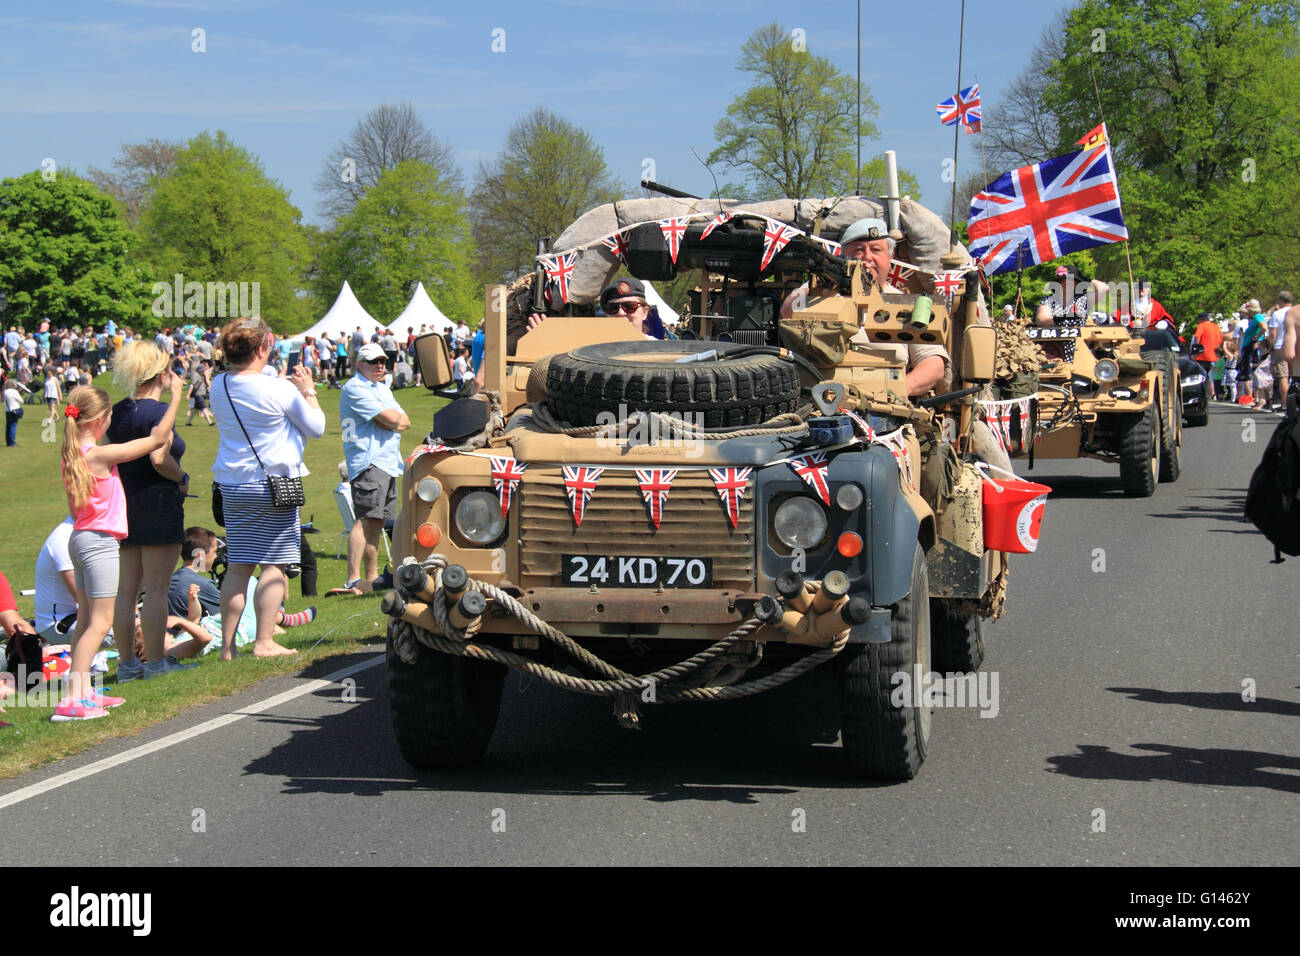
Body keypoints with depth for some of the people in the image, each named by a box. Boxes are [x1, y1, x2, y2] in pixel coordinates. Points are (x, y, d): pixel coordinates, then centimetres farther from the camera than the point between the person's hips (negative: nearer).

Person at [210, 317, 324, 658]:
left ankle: (227, 644, 9)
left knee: (237, 566, 9)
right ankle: (264, 641, 0)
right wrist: (308, 392, 11)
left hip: (232, 486, 6)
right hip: (275, 482, -6)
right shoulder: (279, 390, -13)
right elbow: (316, 427, -2)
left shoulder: (218, 387, 3)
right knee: (274, 565, 1)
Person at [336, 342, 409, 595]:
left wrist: (391, 422, -5)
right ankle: (354, 580, -25)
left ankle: (372, 578, 17)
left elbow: (405, 422, 15)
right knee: (366, 519, -19)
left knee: (377, 522, 11)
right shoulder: (355, 389, -7)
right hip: (368, 460, -9)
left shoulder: (383, 389, 23)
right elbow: (390, 417, -16)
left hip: (389, 463, 10)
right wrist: (393, 417, 6)